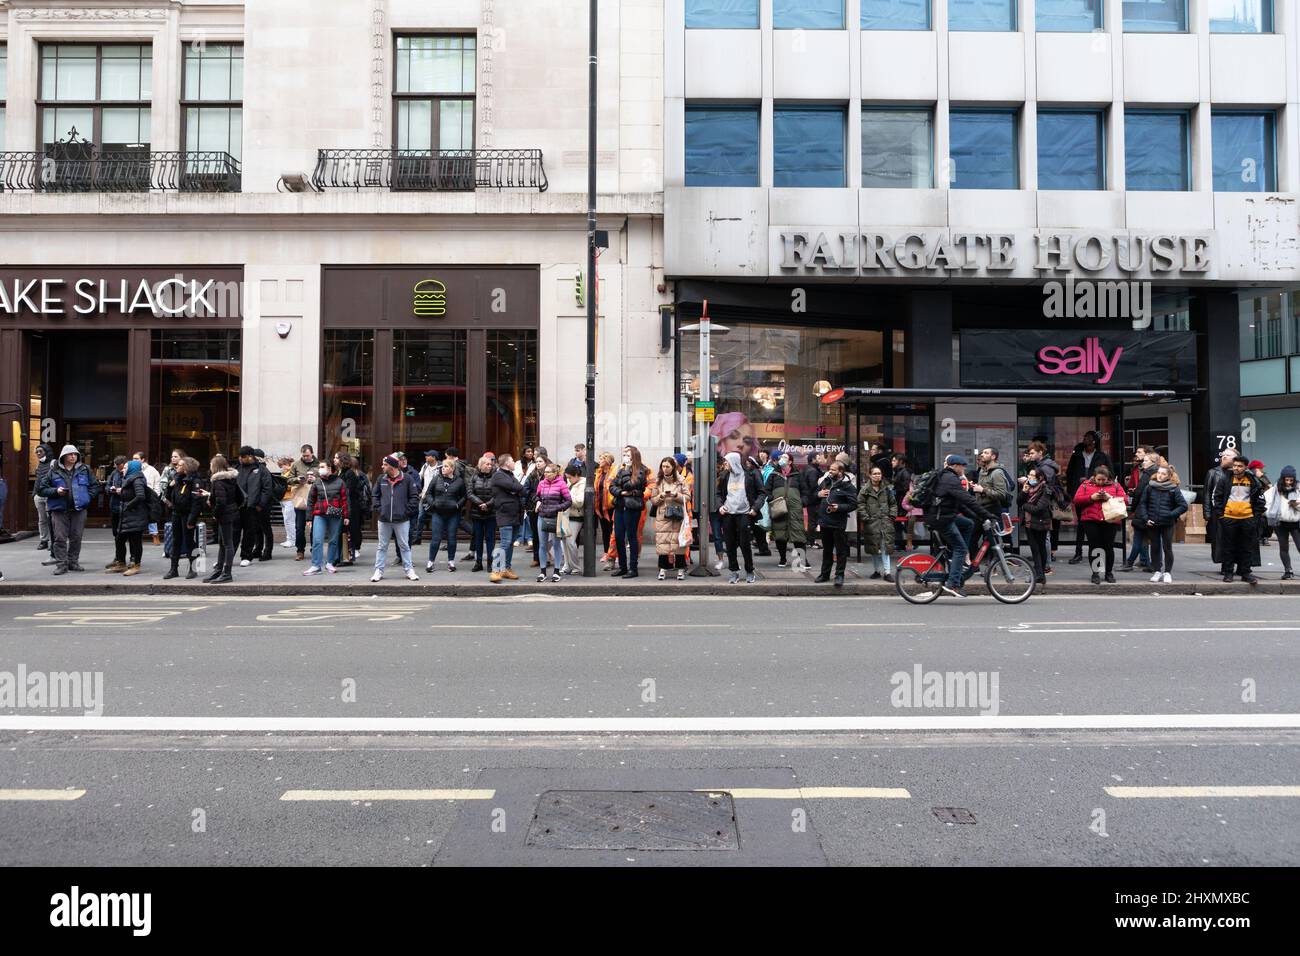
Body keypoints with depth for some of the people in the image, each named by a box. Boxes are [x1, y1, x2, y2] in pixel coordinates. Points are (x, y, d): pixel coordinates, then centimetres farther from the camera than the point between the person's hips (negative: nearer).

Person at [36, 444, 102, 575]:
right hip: (59, 510, -1)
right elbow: (41, 489, 6)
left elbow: (96, 486, 13)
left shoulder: (84, 470, 8)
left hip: (79, 509, 1)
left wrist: (88, 497, 0)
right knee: (60, 538, -4)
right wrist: (56, 491, -10)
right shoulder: (54, 471, 4)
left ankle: (73, 562, 18)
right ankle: (61, 564, 1)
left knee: (76, 537, 7)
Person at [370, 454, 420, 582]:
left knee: (404, 546, 6)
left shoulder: (407, 479, -6)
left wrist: (408, 511, -7)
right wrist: (378, 508, 1)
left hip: (402, 520, -3)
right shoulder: (381, 479, 4)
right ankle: (379, 571, 16)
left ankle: (409, 570, 15)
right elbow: (374, 495, 13)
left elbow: (414, 496, -2)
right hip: (384, 520, 3)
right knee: (382, 546, 9)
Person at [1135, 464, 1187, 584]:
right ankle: (1158, 571, 20)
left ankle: (1167, 572, 13)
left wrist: (1171, 515, -11)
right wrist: (1145, 518, -3)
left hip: (1167, 524, -2)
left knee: (1167, 548, 2)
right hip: (1152, 524, 2)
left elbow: (1183, 505, -3)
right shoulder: (1149, 487, 1)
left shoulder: (1173, 489, -5)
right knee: (1155, 548, 9)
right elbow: (1142, 503, 6)